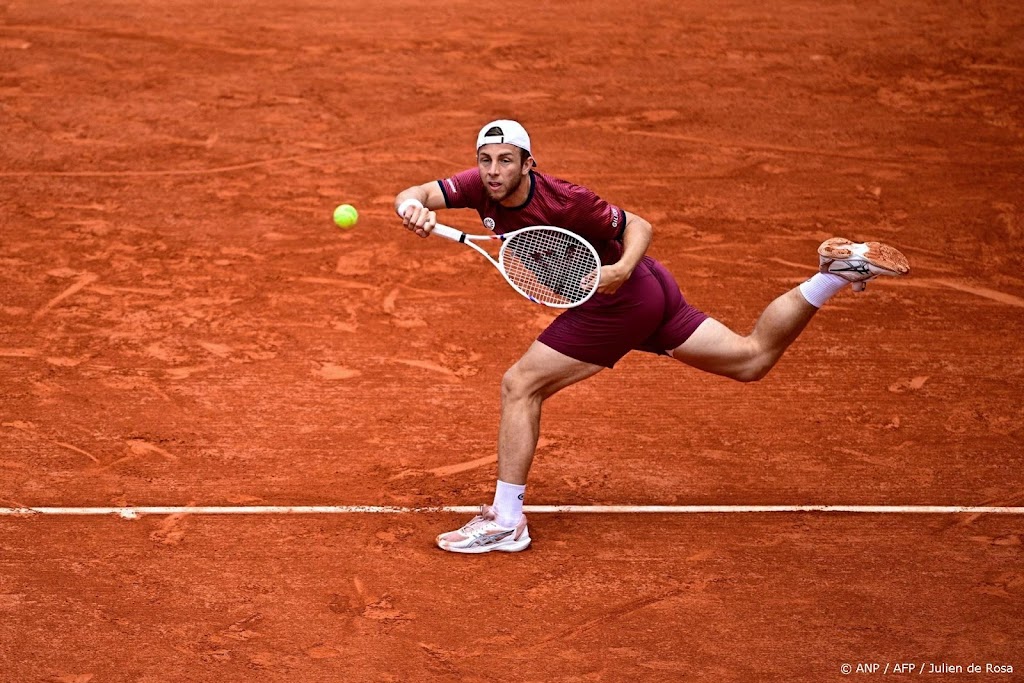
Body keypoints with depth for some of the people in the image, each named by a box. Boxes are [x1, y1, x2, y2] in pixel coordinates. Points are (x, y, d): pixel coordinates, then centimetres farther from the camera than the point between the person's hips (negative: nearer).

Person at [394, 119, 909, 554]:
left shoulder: (561, 200, -24)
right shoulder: (479, 187, -5)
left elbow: (639, 226, -14)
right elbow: (413, 196, -12)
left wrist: (623, 269, -31)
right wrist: (414, 209, -34)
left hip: (621, 298, -9)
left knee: (520, 385, -10)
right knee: (752, 358, 16)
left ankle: (506, 522, -6)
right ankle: (838, 270, 11)